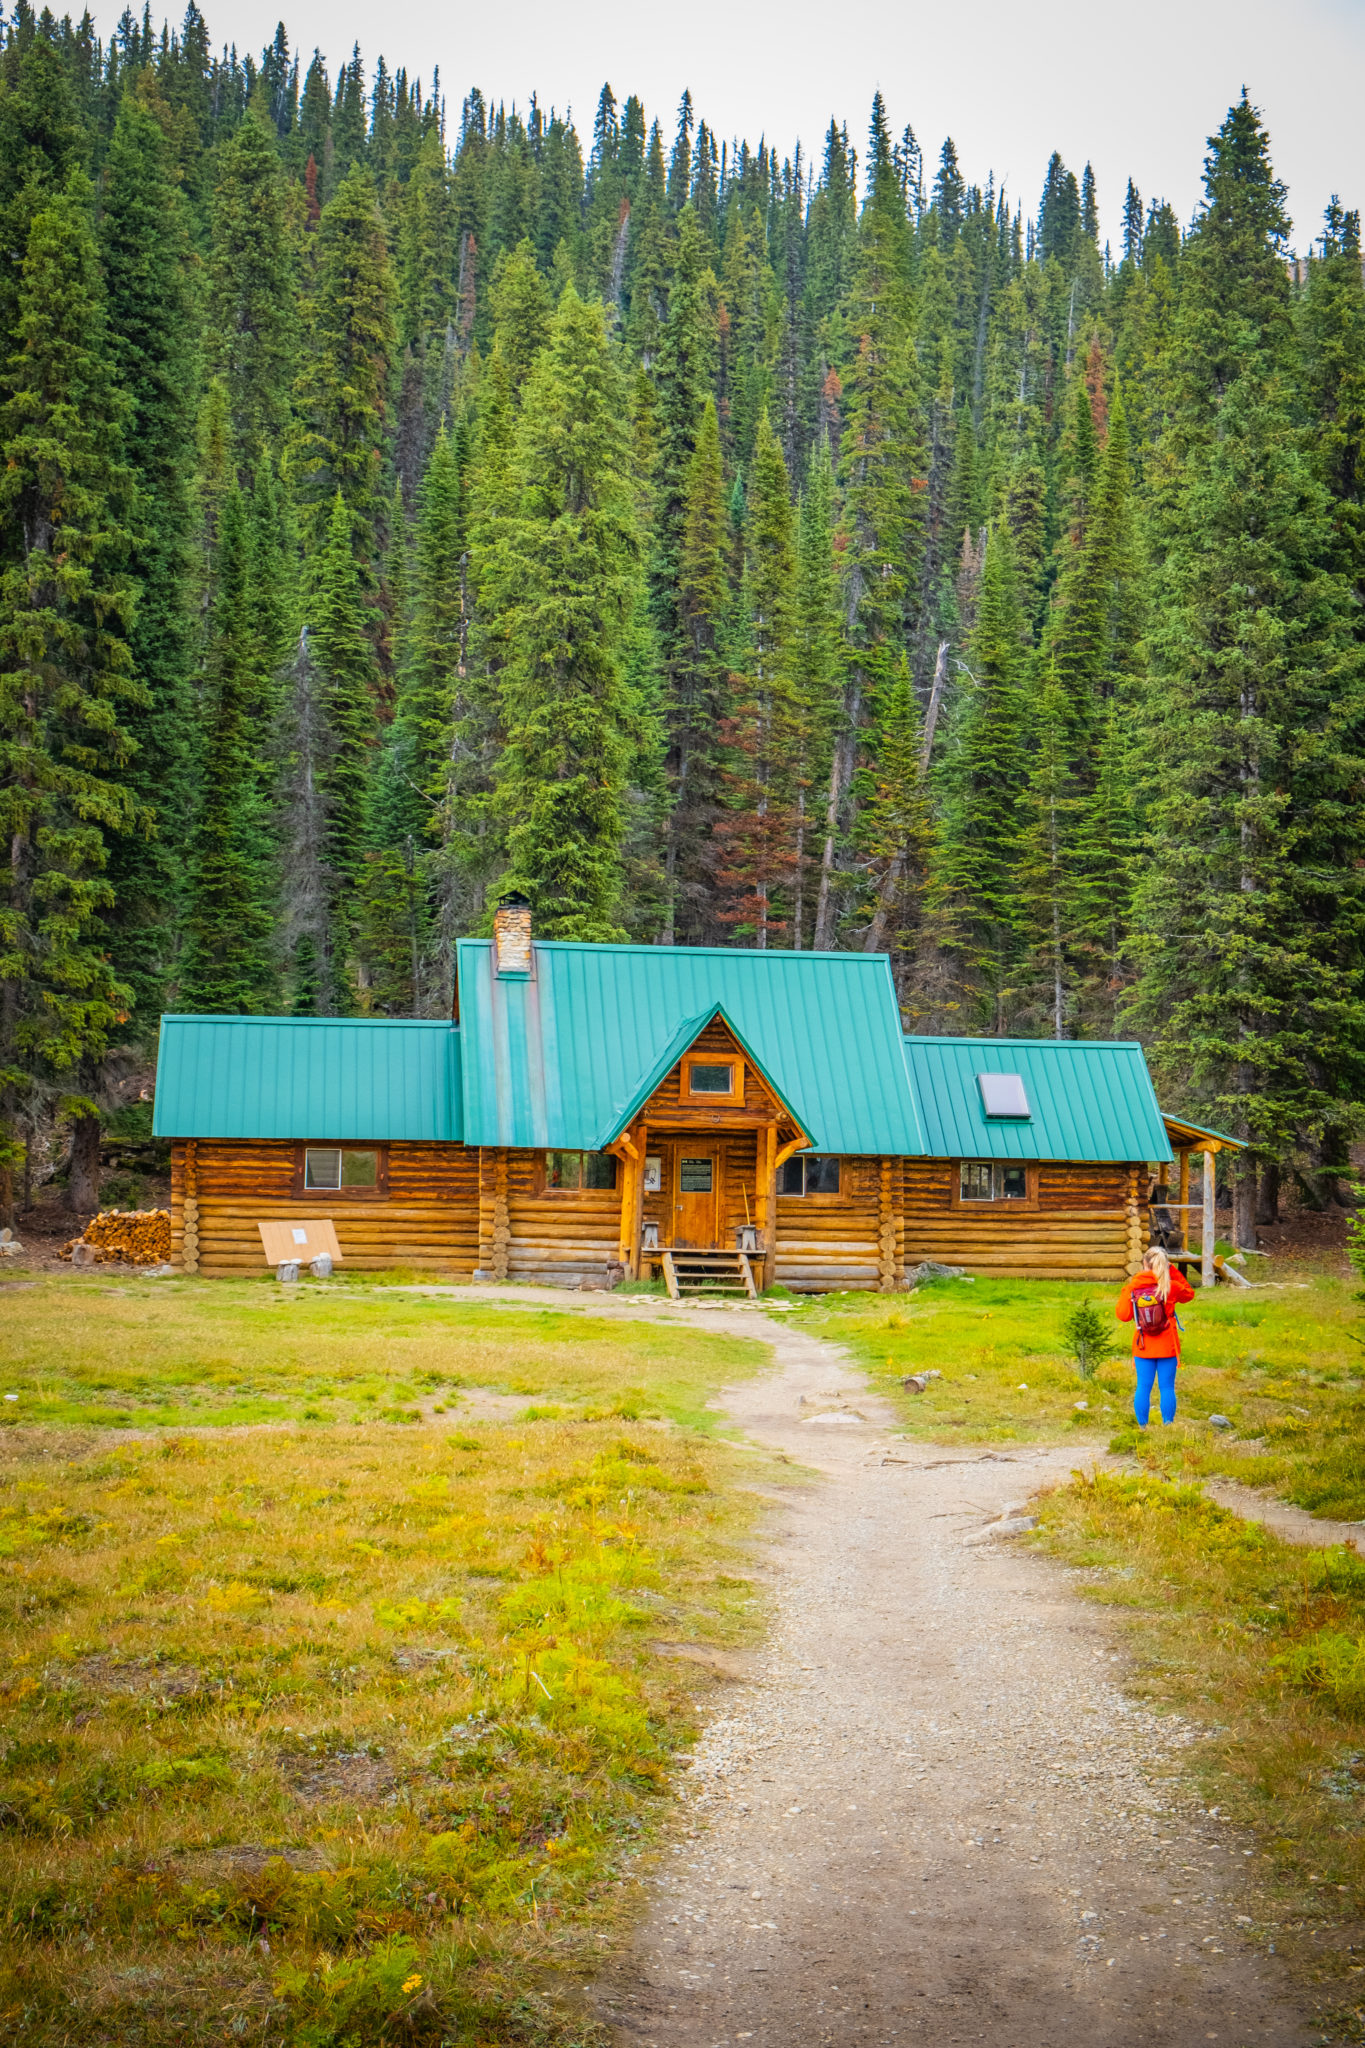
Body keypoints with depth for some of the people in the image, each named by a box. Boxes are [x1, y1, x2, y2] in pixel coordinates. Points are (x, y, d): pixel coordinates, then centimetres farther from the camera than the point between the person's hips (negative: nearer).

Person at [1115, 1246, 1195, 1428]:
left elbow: (1123, 1315, -4)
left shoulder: (1133, 1288, -8)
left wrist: (1125, 1293, 8)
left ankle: (1142, 1427, 11)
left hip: (1143, 1346, 1)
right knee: (1167, 1388, 6)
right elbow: (1189, 1294, 12)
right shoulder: (1170, 1286, -9)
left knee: (1143, 1387, 8)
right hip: (1167, 1346, -1)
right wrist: (1173, 1272, 8)